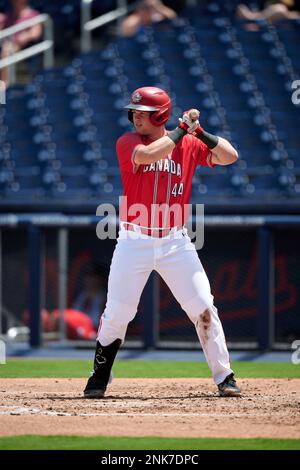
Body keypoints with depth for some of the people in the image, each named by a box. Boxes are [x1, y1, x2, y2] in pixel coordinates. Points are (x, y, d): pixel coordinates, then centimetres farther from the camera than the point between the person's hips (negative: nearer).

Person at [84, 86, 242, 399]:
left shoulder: (188, 145, 5)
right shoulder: (127, 143, -2)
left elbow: (229, 156, -1)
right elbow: (148, 155, -23)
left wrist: (200, 133, -12)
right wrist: (181, 131, -14)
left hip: (175, 242, 2)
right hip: (134, 242, -2)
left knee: (204, 309, -3)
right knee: (117, 313, -3)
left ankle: (224, 377, 5)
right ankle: (98, 379, 13)